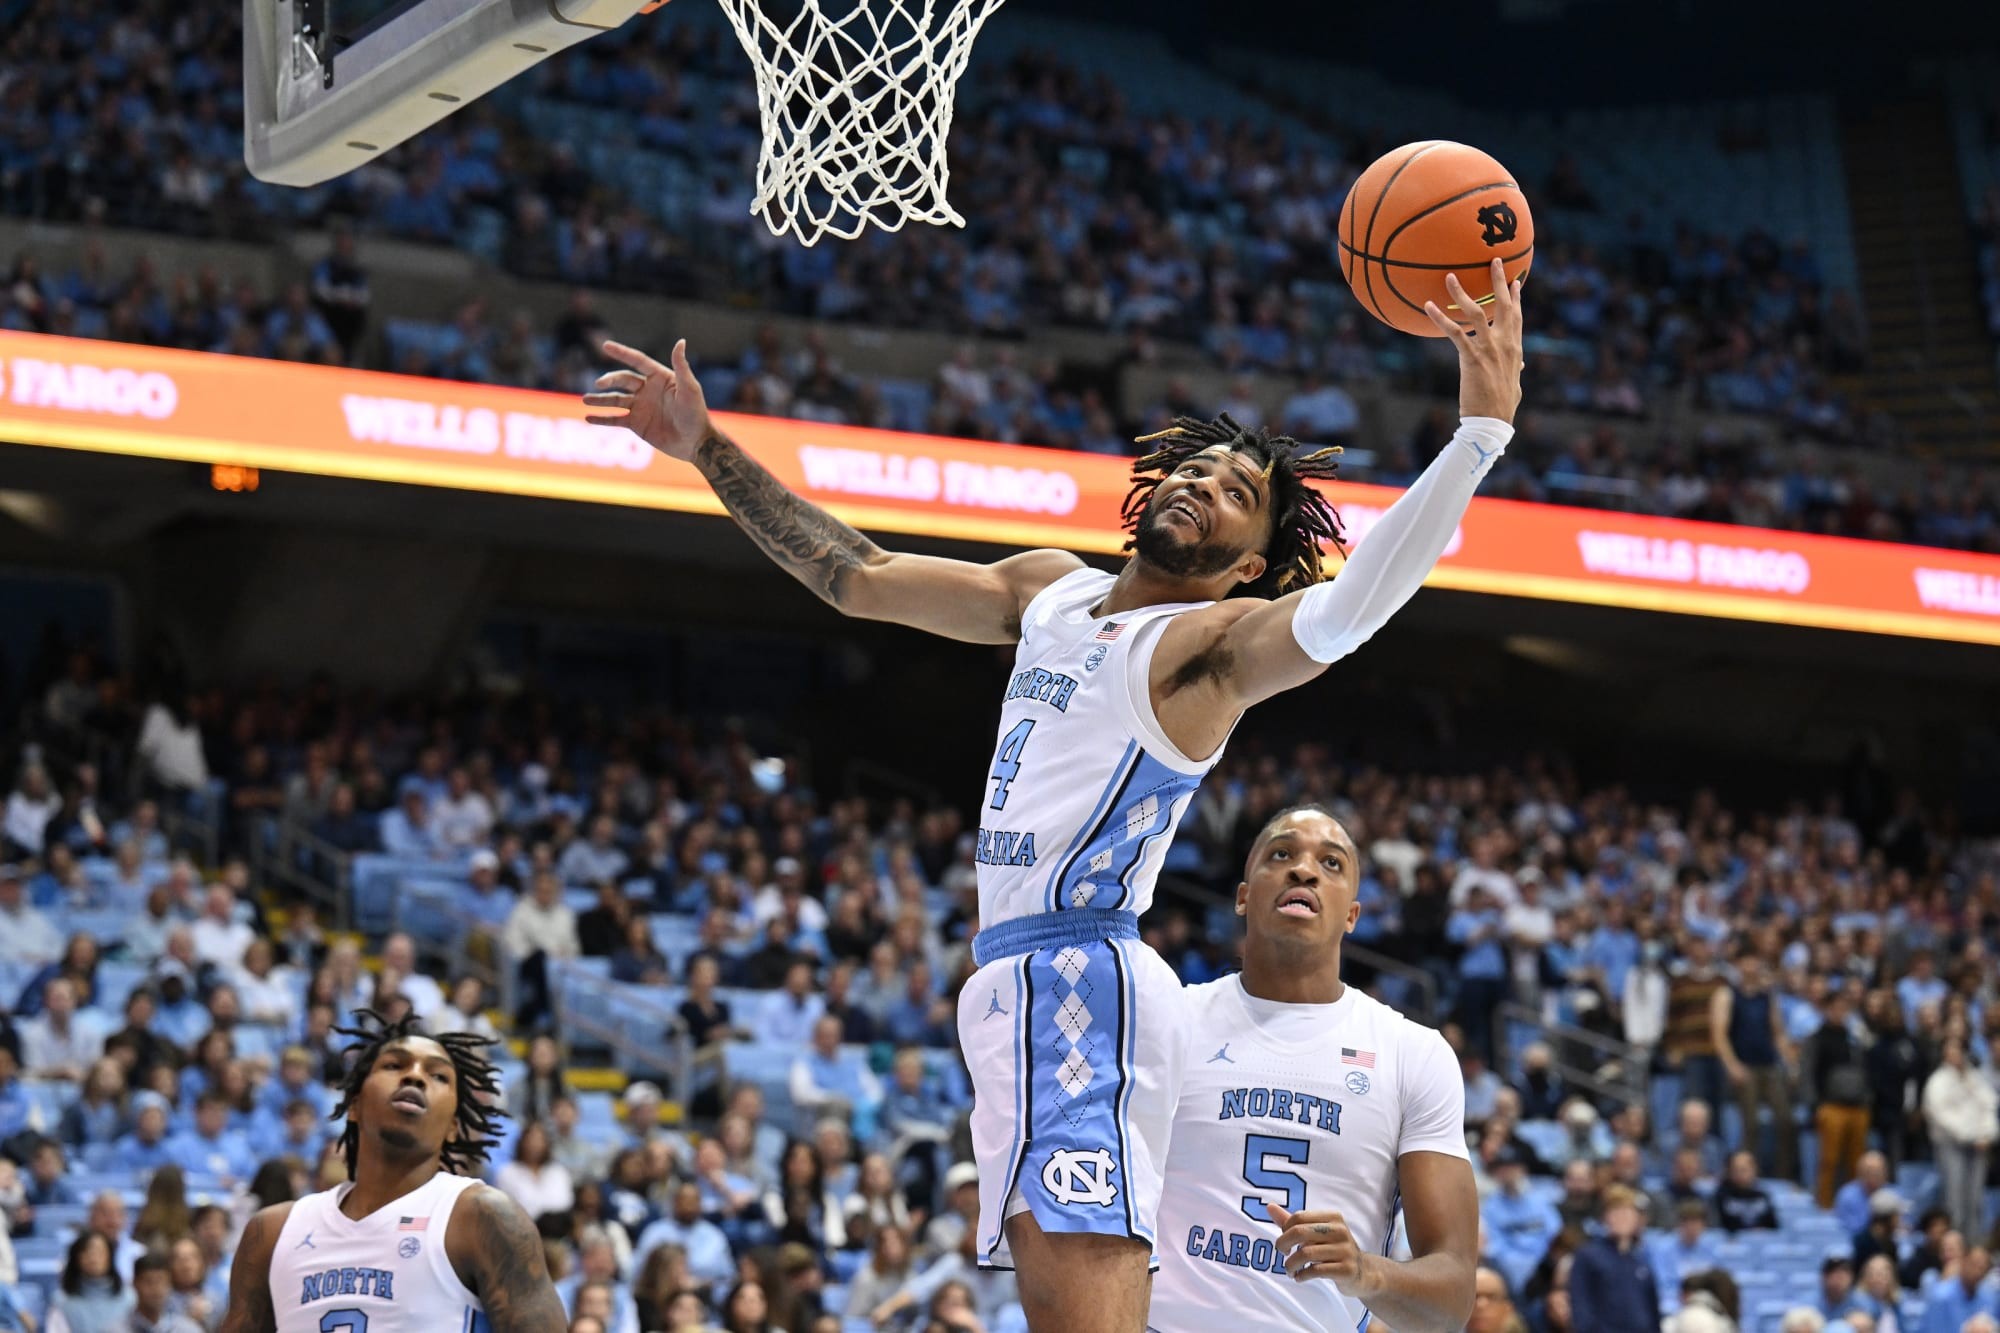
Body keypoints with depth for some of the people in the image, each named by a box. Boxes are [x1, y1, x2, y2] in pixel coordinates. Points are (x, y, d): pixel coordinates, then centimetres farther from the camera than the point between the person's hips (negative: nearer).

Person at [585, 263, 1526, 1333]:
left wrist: (1482, 429, -37)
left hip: (1079, 977, -9)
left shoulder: (1211, 641, -6)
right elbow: (858, 580, 27)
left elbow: (1348, 610, -26)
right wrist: (708, 450, 27)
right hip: (1016, 977, 9)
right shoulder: (1051, 591, 19)